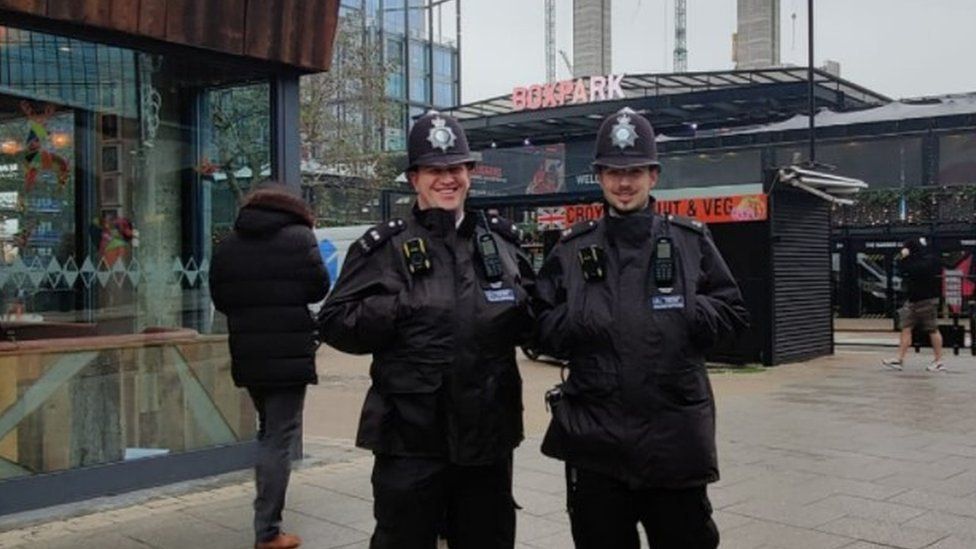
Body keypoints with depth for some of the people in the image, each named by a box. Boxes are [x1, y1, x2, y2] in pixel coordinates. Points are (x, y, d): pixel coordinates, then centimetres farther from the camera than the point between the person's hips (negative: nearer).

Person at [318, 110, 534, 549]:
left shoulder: (501, 239, 11)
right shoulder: (385, 246, -1)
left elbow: (537, 312, 20)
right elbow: (334, 321, -4)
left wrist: (521, 310, -2)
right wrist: (398, 309, -17)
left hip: (489, 433, 4)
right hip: (411, 440, -4)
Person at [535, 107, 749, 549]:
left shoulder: (691, 241, 5)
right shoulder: (572, 249, 6)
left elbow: (732, 312, 7)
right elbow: (542, 328, 6)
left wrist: (690, 313, -10)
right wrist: (579, 321, -12)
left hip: (676, 431, 0)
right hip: (595, 435, 1)